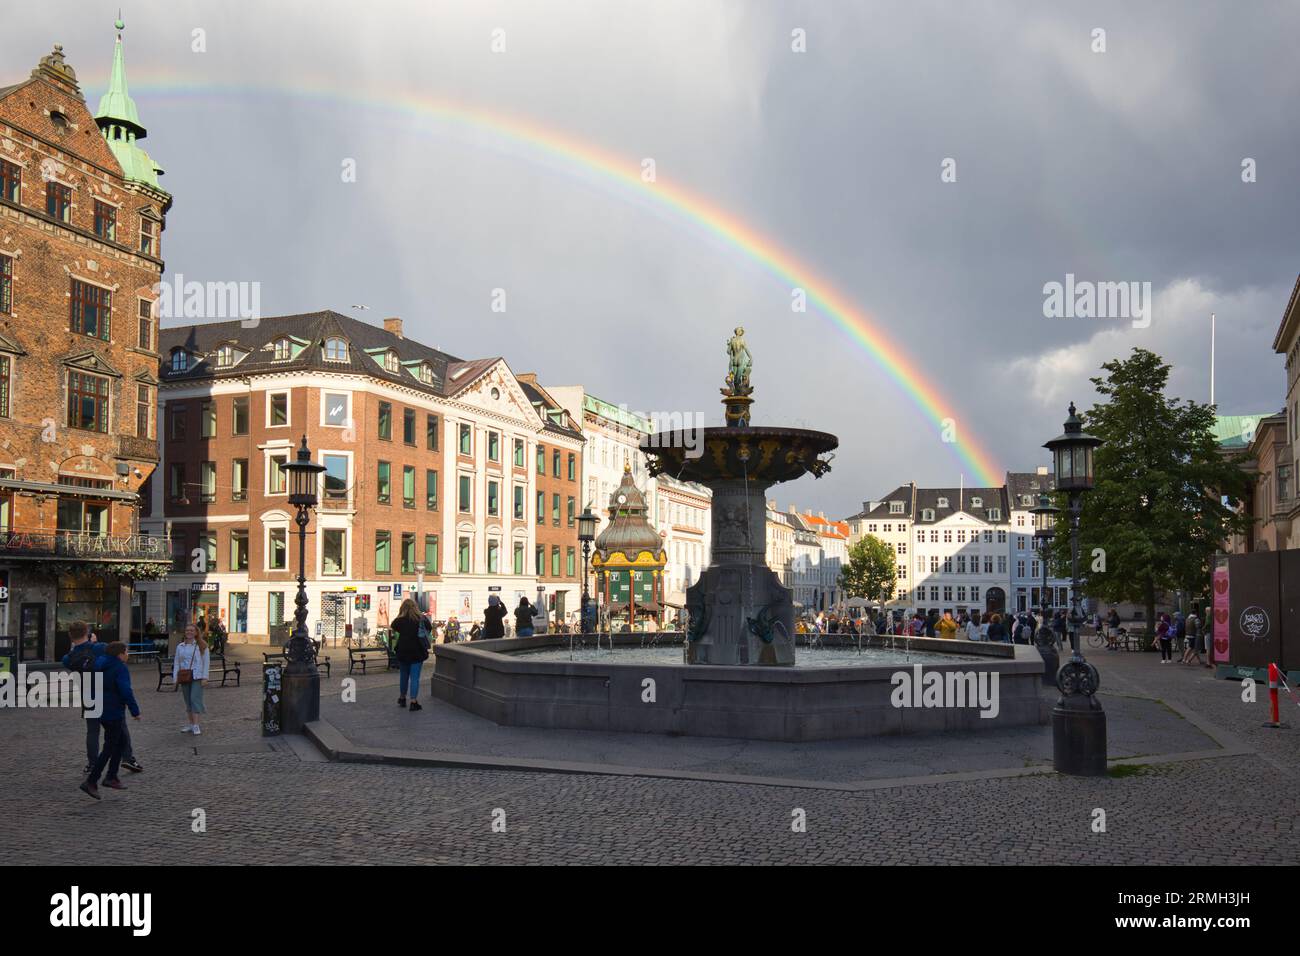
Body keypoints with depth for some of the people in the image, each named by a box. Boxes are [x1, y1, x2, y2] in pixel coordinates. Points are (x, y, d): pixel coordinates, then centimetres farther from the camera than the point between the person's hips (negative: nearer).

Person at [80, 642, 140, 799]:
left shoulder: (101, 666, 9)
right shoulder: (120, 668, -17)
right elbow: (126, 692, -24)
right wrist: (135, 711, -17)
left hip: (101, 710, 9)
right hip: (114, 713, -9)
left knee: (121, 743, 17)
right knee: (109, 748, -2)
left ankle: (111, 777, 17)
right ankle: (90, 782, -5)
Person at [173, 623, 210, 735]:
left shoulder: (201, 645, 2)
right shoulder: (180, 647, 12)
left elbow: (206, 661, -1)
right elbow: (176, 663, 12)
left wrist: (204, 677, -8)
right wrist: (175, 679, 4)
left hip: (196, 676, -4)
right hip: (184, 677, 4)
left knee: (195, 699, -13)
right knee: (188, 701, 7)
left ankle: (196, 726, -14)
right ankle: (190, 724, 15)